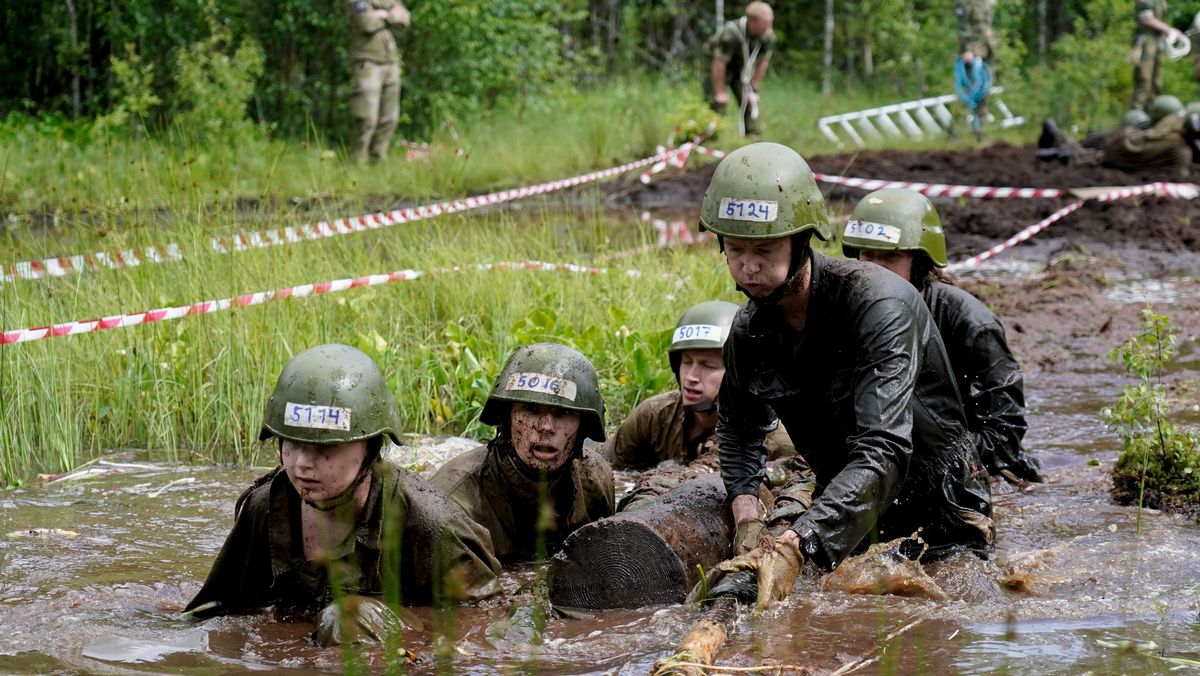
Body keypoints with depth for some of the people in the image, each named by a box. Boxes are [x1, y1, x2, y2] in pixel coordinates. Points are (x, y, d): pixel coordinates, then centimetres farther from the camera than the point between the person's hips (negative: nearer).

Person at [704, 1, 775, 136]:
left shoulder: (768, 36, -20)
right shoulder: (731, 33, -37)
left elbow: (762, 64, -8)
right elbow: (719, 64, -31)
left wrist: (753, 90, -7)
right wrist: (720, 93, -25)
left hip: (742, 67, 5)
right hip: (717, 66, -5)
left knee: (750, 103, -3)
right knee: (717, 104, -15)